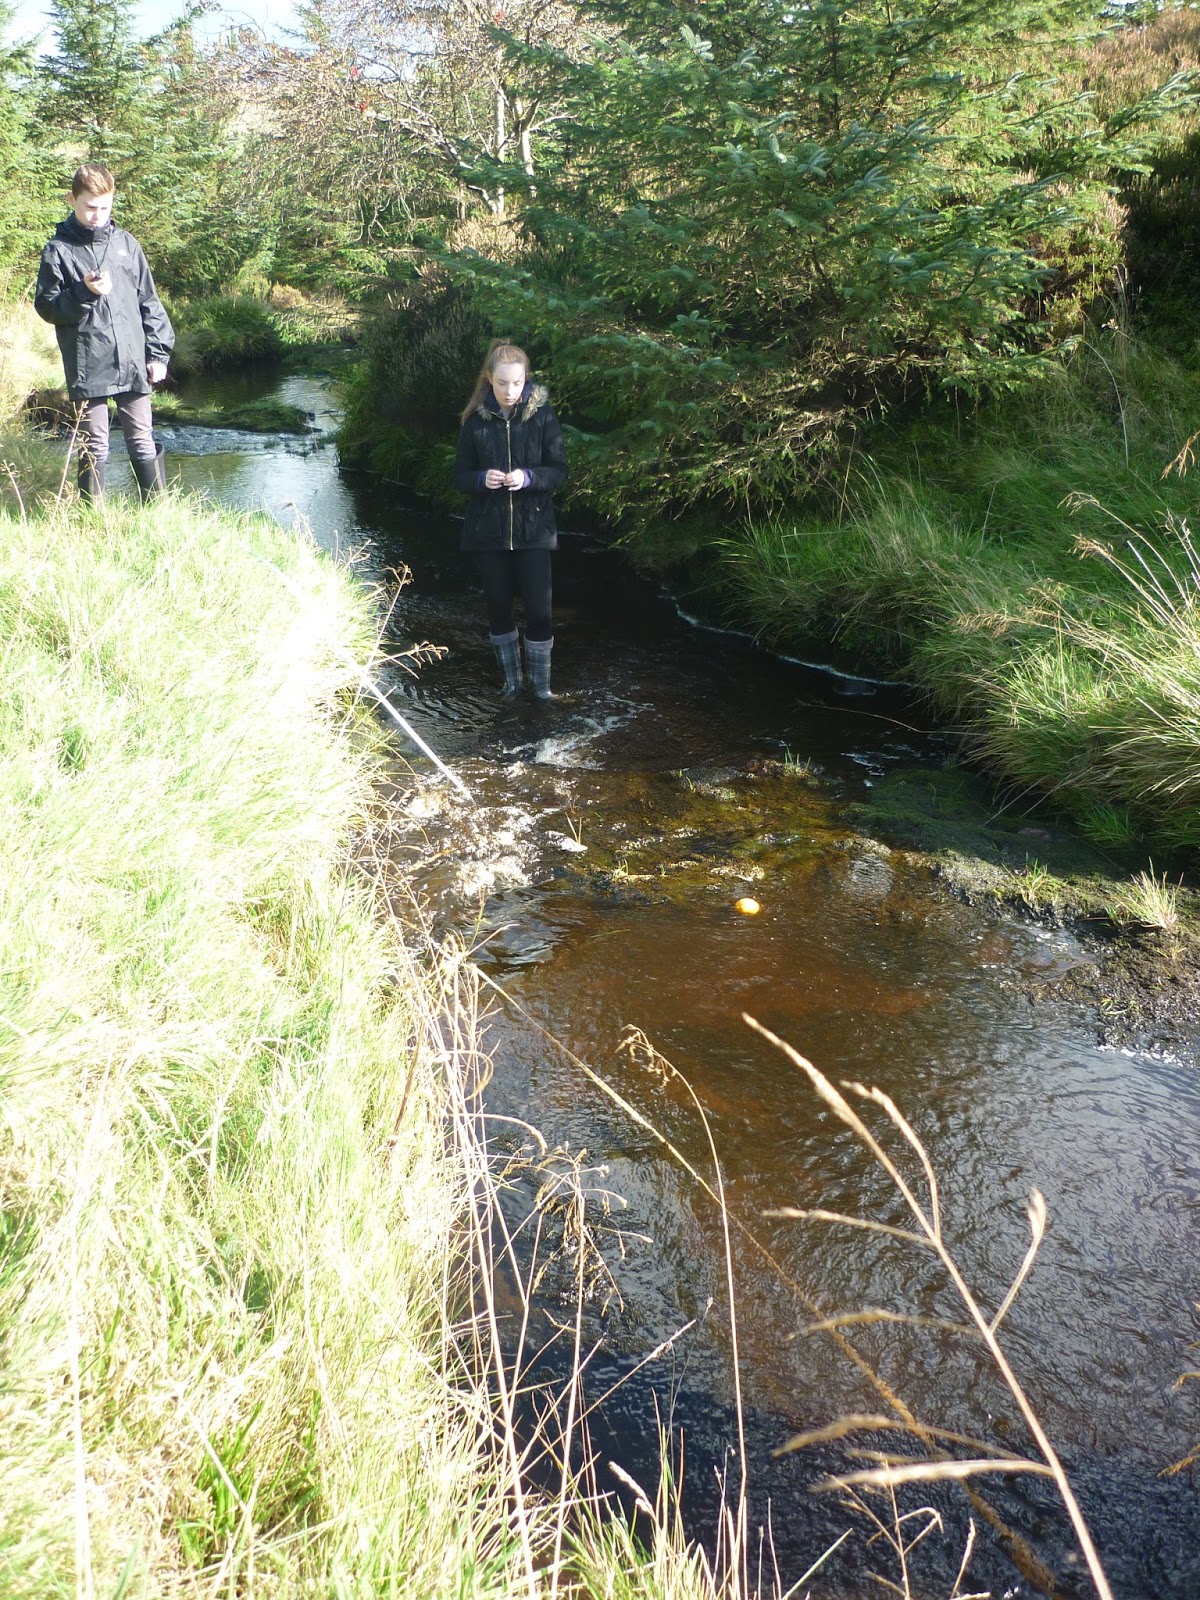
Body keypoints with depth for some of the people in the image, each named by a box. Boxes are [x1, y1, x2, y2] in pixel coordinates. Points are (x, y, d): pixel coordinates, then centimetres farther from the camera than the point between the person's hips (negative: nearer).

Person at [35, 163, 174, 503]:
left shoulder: (126, 243, 9)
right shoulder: (58, 251, 2)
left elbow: (149, 302, 12)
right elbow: (46, 307, 1)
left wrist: (158, 353, 6)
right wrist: (83, 293, -15)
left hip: (133, 364, 2)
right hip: (87, 369, -2)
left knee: (143, 443, 7)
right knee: (94, 449, 4)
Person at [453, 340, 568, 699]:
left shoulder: (542, 414, -4)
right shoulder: (476, 420, -1)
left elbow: (559, 471, -2)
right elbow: (460, 476, 4)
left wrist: (529, 478, -21)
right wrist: (482, 479, -18)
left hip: (533, 528, -1)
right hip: (488, 530, 2)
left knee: (539, 609, -3)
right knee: (498, 607, 10)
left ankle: (540, 680, 16)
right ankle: (510, 676, 29)